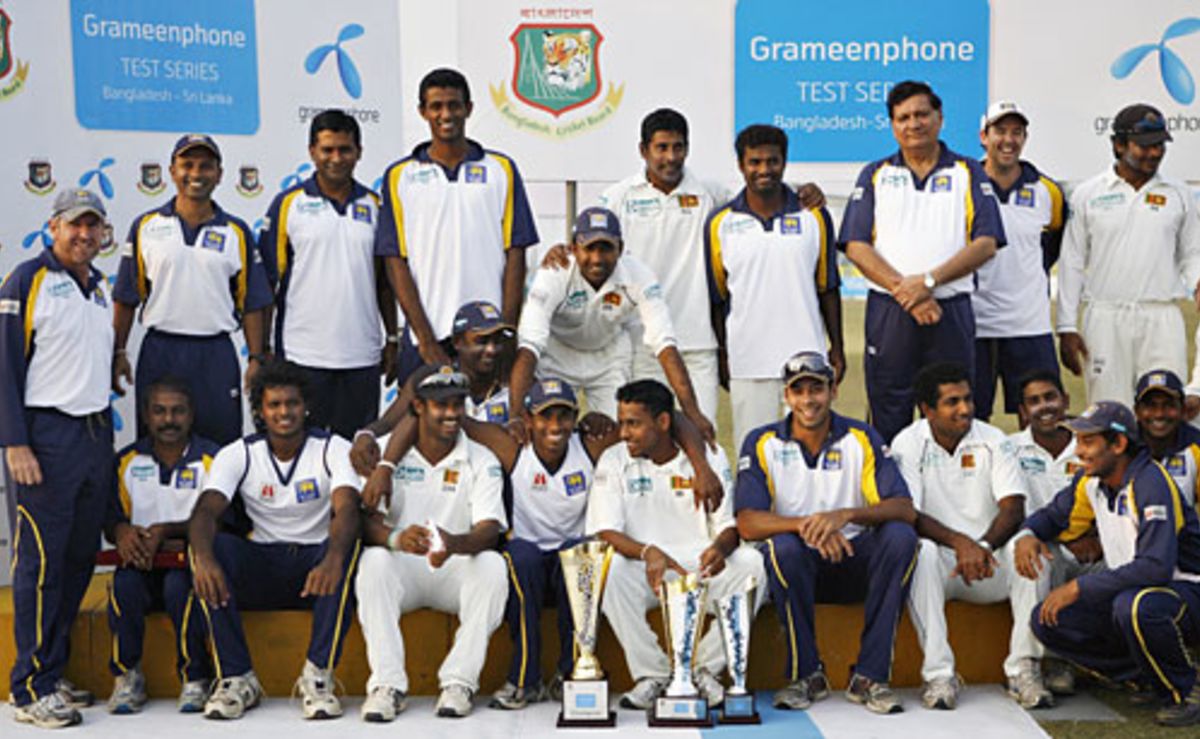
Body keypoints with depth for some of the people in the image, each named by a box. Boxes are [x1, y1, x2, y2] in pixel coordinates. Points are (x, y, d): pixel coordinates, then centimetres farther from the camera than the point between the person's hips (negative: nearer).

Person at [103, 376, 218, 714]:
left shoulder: (210, 459, 1)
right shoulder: (127, 461, 10)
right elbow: (111, 519, 6)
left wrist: (165, 531, -21)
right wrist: (123, 532, -20)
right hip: (144, 564, 2)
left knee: (180, 584, -34)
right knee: (124, 582, -30)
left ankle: (195, 677, -17)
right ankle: (127, 675, -13)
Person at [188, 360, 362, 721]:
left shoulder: (334, 449, -4)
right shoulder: (238, 454, 1)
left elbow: (346, 511, -22)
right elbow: (205, 512, -15)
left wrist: (332, 558, -45)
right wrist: (204, 557, -39)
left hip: (316, 562, -1)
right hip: (261, 564, 2)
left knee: (348, 544, -34)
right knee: (216, 546, -27)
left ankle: (319, 674, -31)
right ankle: (237, 678, -24)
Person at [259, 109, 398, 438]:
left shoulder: (374, 205, 10)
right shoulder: (288, 204, -1)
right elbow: (267, 279, -1)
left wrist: (392, 339, 10)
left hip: (363, 356, 3)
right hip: (303, 357, -3)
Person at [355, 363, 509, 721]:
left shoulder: (481, 461, -1)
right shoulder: (391, 454, -1)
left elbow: (488, 529, -15)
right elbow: (369, 520, -12)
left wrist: (454, 543, -40)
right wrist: (396, 538, -38)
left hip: (457, 571, 0)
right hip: (404, 570, 0)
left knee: (492, 564, -30)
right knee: (373, 561, -31)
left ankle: (459, 681, -24)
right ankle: (387, 684, -29)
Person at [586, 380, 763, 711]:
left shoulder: (709, 457, 2)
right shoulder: (614, 461, 1)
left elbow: (729, 525, 0)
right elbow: (604, 531, -8)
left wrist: (720, 547, -26)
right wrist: (648, 552, -28)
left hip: (701, 567, 1)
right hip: (642, 570, 0)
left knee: (750, 564, -28)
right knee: (609, 568, -32)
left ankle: (704, 668, -12)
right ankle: (653, 674, -17)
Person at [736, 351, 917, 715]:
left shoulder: (862, 438, 0)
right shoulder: (762, 443, -1)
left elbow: (905, 509, -11)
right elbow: (747, 522, -12)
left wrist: (846, 515, -30)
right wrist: (805, 525, -30)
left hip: (854, 561, 1)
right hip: (799, 565, -1)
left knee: (901, 536, -27)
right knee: (784, 546, -34)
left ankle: (870, 676, -21)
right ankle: (805, 674, -16)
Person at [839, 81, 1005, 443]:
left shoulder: (969, 174, 8)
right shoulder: (875, 175, 10)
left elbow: (986, 243, -2)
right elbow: (856, 246, 0)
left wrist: (929, 281, -14)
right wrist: (905, 292, -12)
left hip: (951, 312, 0)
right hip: (888, 312, 0)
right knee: (888, 423, 3)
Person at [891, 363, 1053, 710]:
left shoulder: (992, 440, 2)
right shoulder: (907, 444, -4)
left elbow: (1014, 508, -9)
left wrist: (984, 546, -29)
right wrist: (959, 542, -30)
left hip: (990, 559, 2)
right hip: (939, 561, -2)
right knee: (919, 550, -34)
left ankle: (1024, 668, -21)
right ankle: (939, 673, -30)